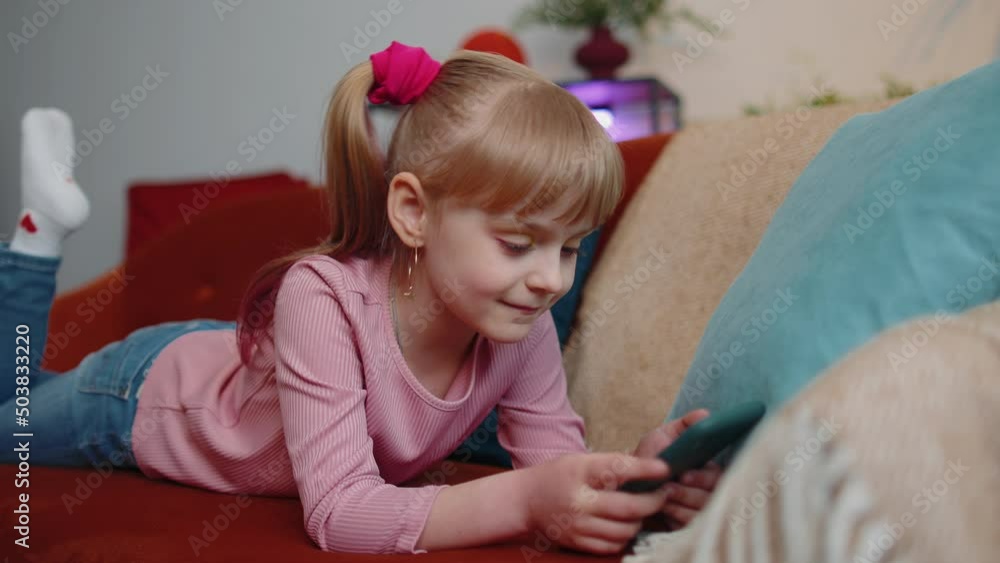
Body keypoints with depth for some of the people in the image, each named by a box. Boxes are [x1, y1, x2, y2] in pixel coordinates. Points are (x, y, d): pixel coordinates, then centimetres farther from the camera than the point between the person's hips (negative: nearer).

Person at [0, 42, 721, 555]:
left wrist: (631, 475, -45)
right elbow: (338, 512, -47)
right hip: (143, 389, -5)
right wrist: (524, 497, -59)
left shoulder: (523, 329, -27)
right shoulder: (323, 299, -43)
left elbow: (555, 457, -23)